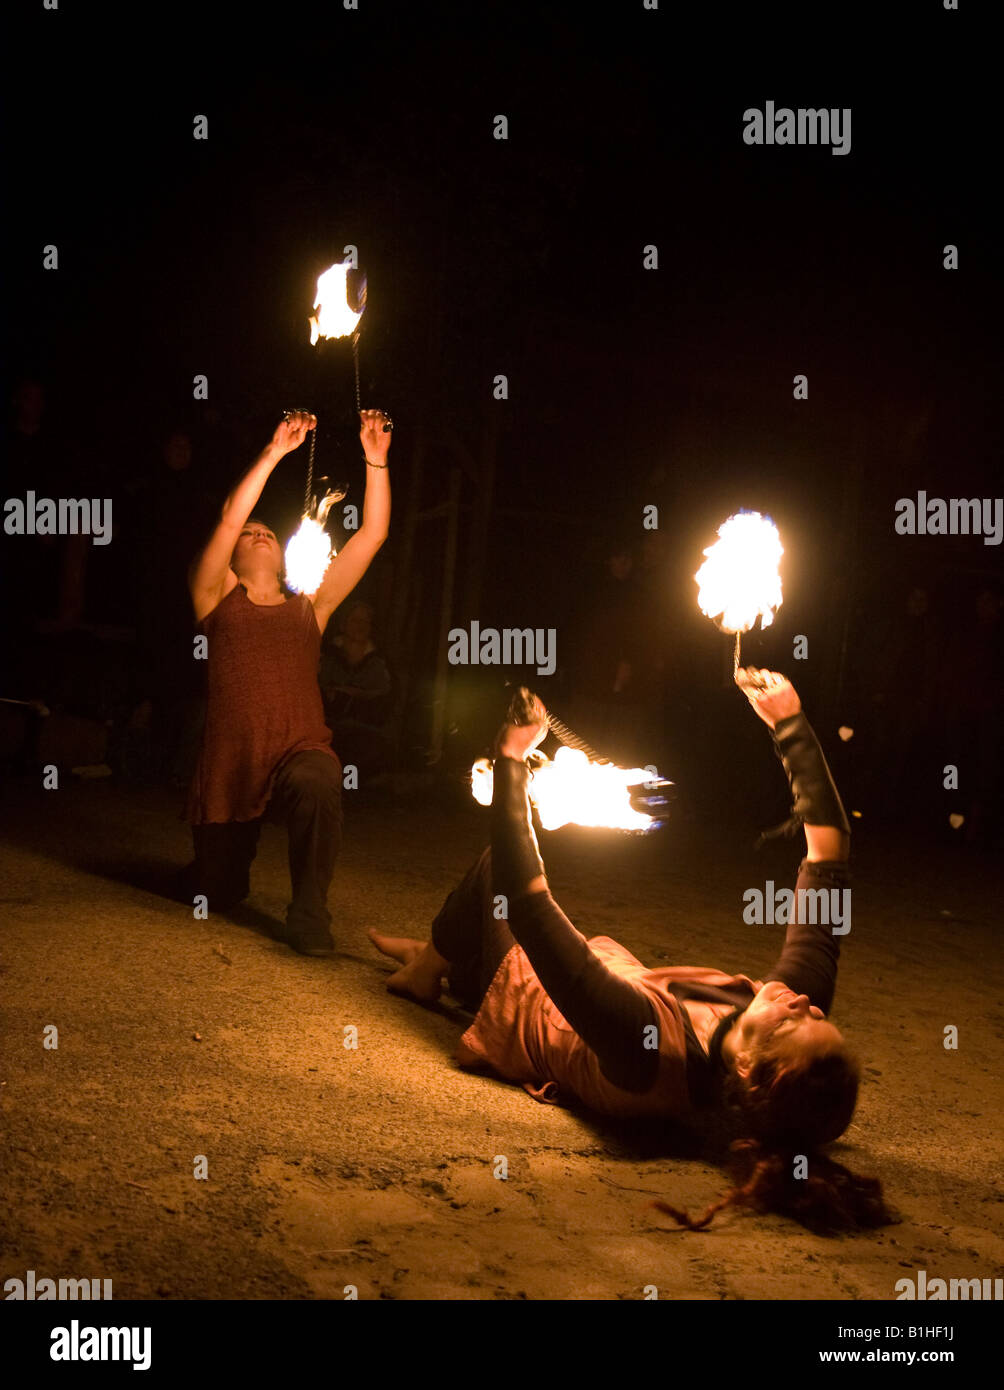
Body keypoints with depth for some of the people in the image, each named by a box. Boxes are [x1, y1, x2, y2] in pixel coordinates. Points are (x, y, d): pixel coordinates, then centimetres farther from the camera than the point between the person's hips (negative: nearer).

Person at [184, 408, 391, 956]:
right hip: (230, 766, 0)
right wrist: (275, 450, -8)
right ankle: (238, 846, 47)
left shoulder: (308, 608, 14)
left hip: (302, 752, 0)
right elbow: (230, 518, -7)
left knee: (316, 783, -38)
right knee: (219, 894, 11)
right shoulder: (218, 600, 9)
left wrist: (375, 459, 4)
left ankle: (309, 910, -20)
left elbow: (372, 534, 10)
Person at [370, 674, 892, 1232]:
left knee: (495, 866, 17)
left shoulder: (647, 1042, -52)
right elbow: (829, 859, -29)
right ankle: (429, 957, 55)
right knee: (501, 864, 26)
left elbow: (522, 898, -49)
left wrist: (511, 761, -42)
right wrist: (791, 723, -27)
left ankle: (424, 970, 43)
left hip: (522, 999, -5)